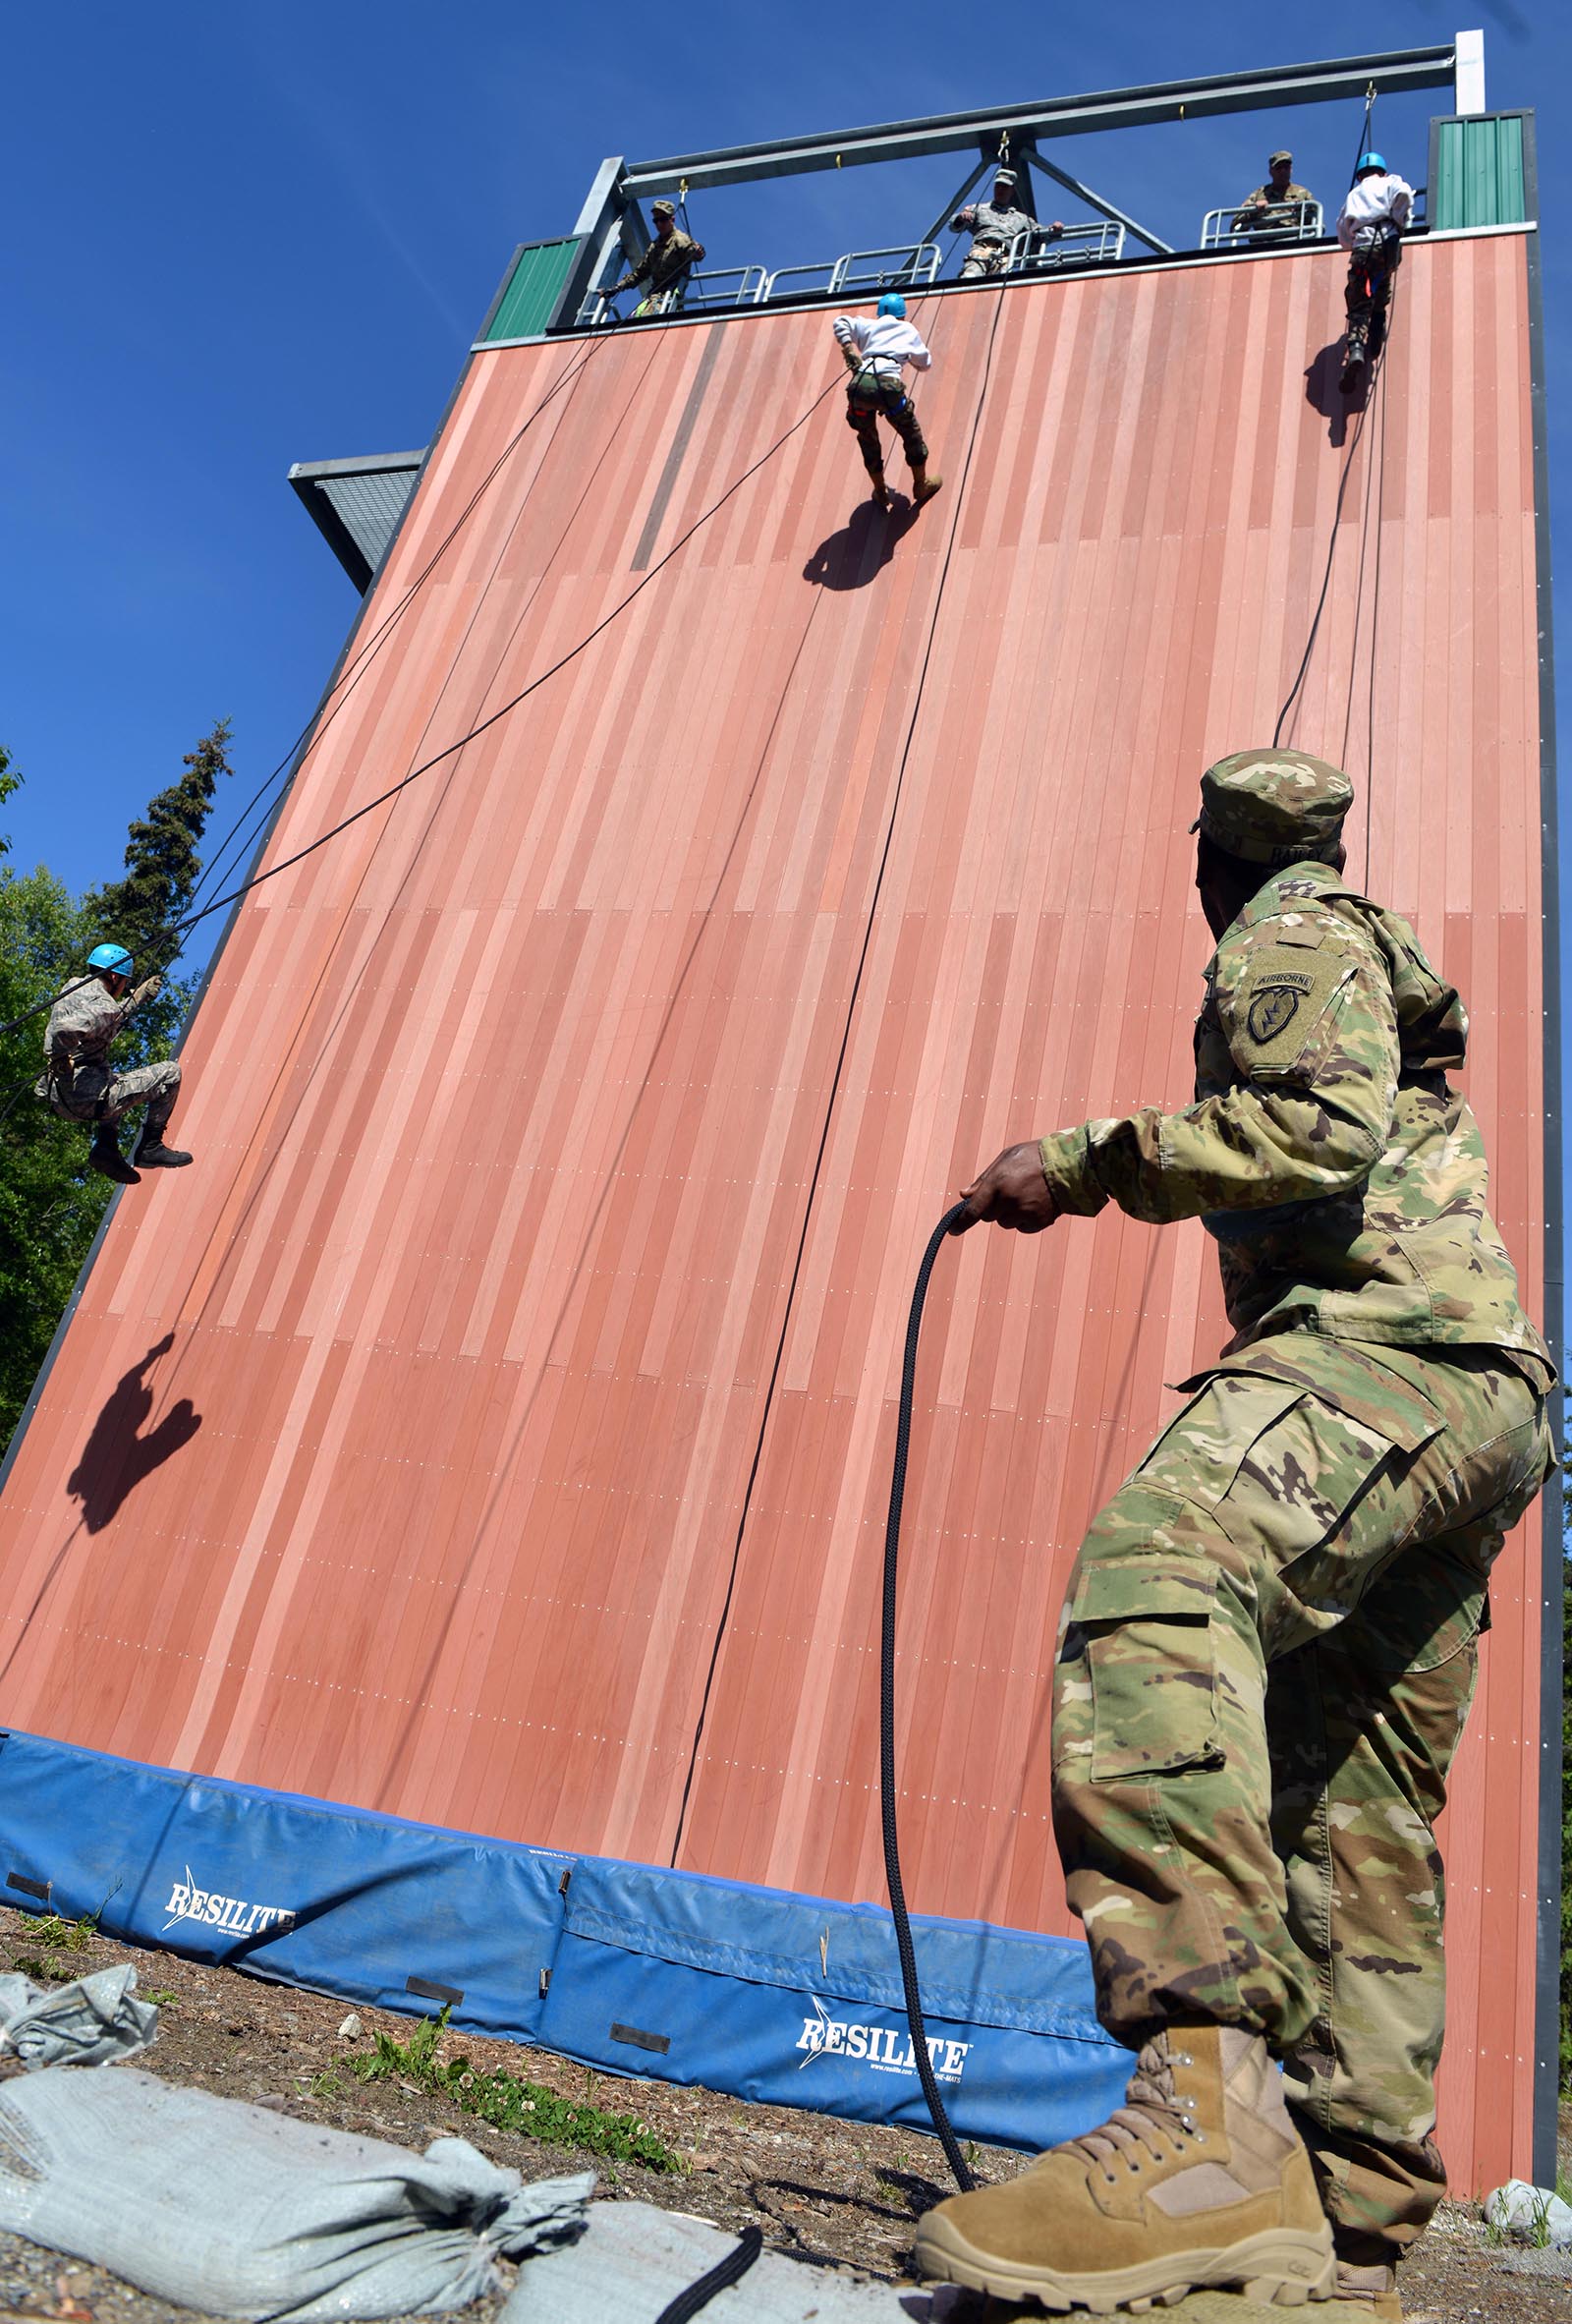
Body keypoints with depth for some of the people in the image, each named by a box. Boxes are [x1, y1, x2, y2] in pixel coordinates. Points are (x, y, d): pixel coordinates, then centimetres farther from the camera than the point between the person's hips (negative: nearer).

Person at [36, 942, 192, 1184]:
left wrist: (136, 998, 37)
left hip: (58, 1100, 9)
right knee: (170, 1073, -1)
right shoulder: (102, 1007, -15)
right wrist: (58, 1062, -17)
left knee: (112, 1080, 42)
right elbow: (62, 1031, -34)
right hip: (86, 1100, -9)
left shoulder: (74, 986, 14)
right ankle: (150, 1148, 2)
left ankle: (104, 1145, 21)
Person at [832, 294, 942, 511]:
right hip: (888, 384, -2)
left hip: (860, 385, 2)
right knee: (911, 433, 20)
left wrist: (849, 352, 9)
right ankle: (921, 484, 30)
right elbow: (924, 363, 34)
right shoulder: (908, 330, 25)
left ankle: (881, 491, 29)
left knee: (868, 439, 23)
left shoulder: (869, 326, 26)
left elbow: (840, 322, 11)